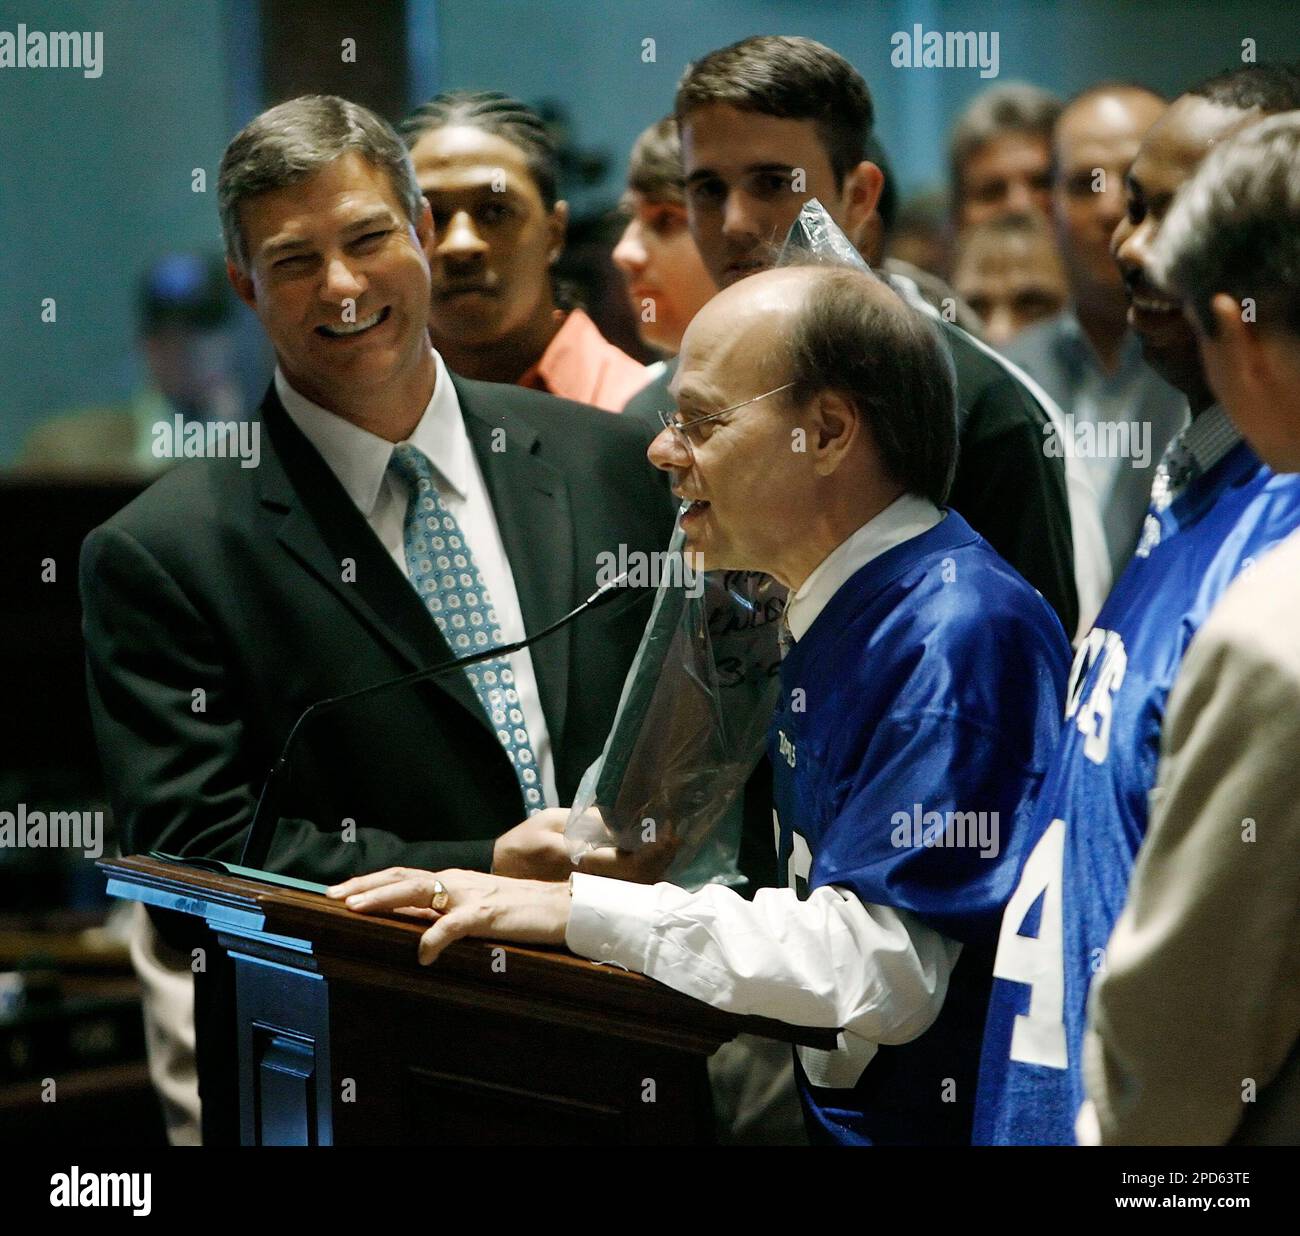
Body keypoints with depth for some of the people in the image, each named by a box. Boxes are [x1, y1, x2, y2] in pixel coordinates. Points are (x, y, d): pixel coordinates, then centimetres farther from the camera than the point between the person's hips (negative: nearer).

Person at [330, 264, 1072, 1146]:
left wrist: (582, 909, -18)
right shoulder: (833, 625, 17)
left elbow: (880, 966, -21)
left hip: (940, 1119, -8)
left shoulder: (959, 635, -15)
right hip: (837, 1113, 8)